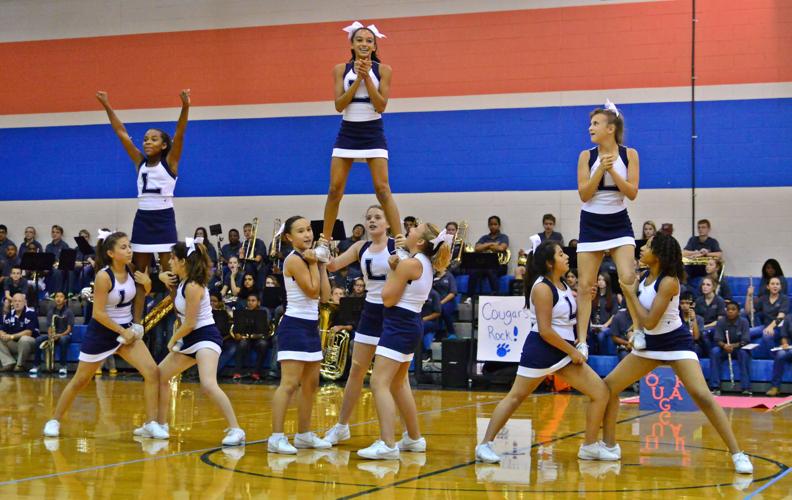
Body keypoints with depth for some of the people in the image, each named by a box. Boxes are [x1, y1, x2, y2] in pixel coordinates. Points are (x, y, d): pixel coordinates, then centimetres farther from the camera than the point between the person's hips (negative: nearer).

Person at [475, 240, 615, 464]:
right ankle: (485, 445, 5)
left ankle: (590, 447, 11)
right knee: (516, 397, -3)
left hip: (564, 350, 8)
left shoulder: (562, 285, 10)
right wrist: (572, 352, -14)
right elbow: (545, 331, -20)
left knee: (600, 392, 2)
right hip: (540, 350, -8)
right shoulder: (542, 288, -15)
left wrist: (584, 300, 7)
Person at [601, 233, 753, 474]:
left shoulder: (668, 282, -21)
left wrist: (631, 294, -17)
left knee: (702, 395, -21)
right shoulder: (644, 277, 1)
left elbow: (650, 321, -25)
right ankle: (610, 446, 17)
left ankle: (737, 454, -15)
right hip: (649, 344, 8)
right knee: (608, 386, 4)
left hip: (676, 343, -8)